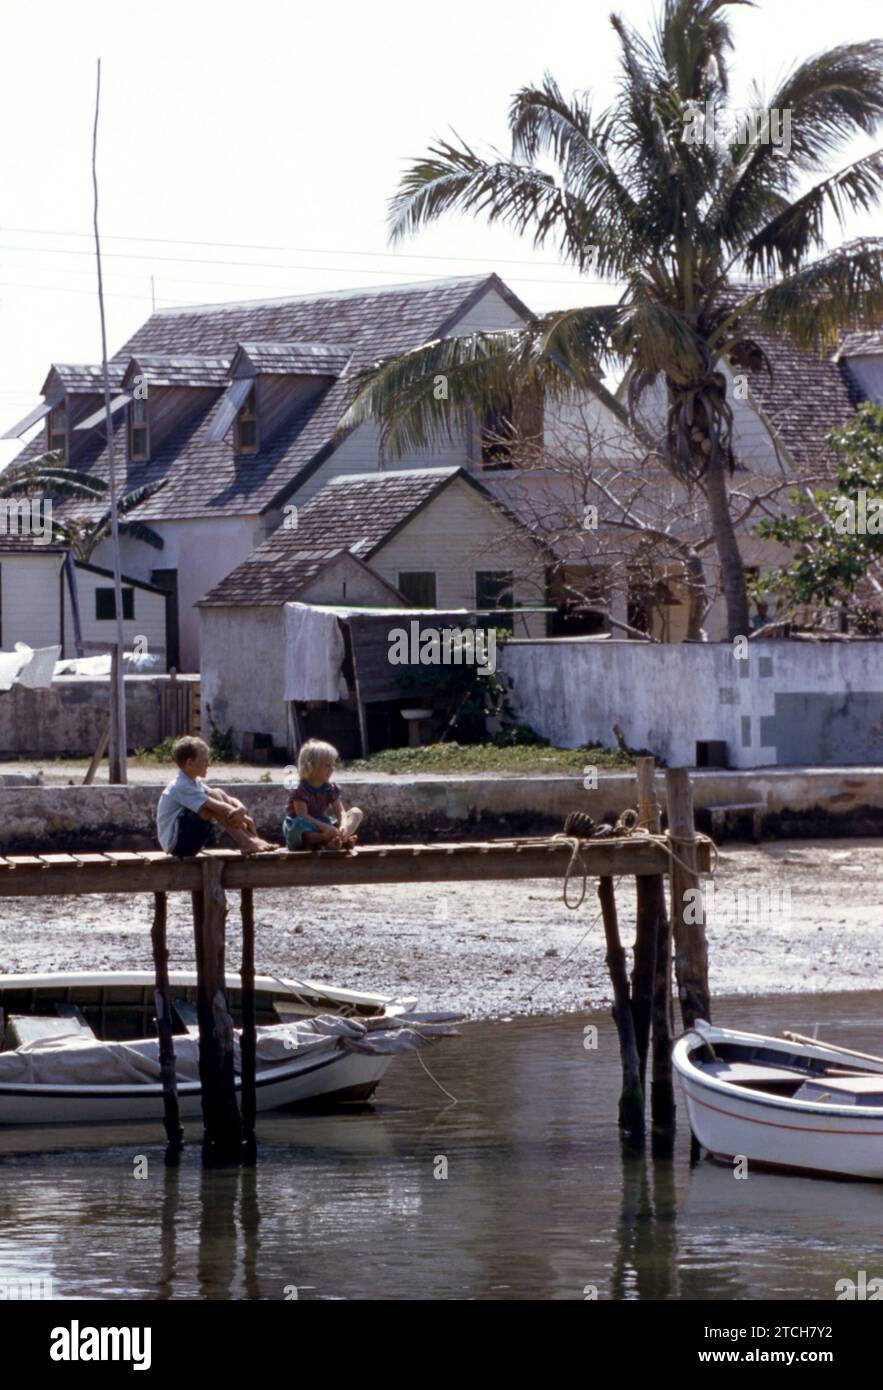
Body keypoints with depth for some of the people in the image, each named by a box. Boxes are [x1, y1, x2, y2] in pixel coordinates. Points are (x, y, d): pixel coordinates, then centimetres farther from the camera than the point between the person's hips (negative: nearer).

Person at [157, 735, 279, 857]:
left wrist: (241, 809, -19)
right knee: (214, 796, -20)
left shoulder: (197, 783, 12)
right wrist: (245, 819, -20)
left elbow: (229, 800, 4)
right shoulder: (181, 786, -19)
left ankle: (253, 839, -9)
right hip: (175, 842, -10)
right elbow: (214, 806, -25)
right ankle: (247, 844, -21)